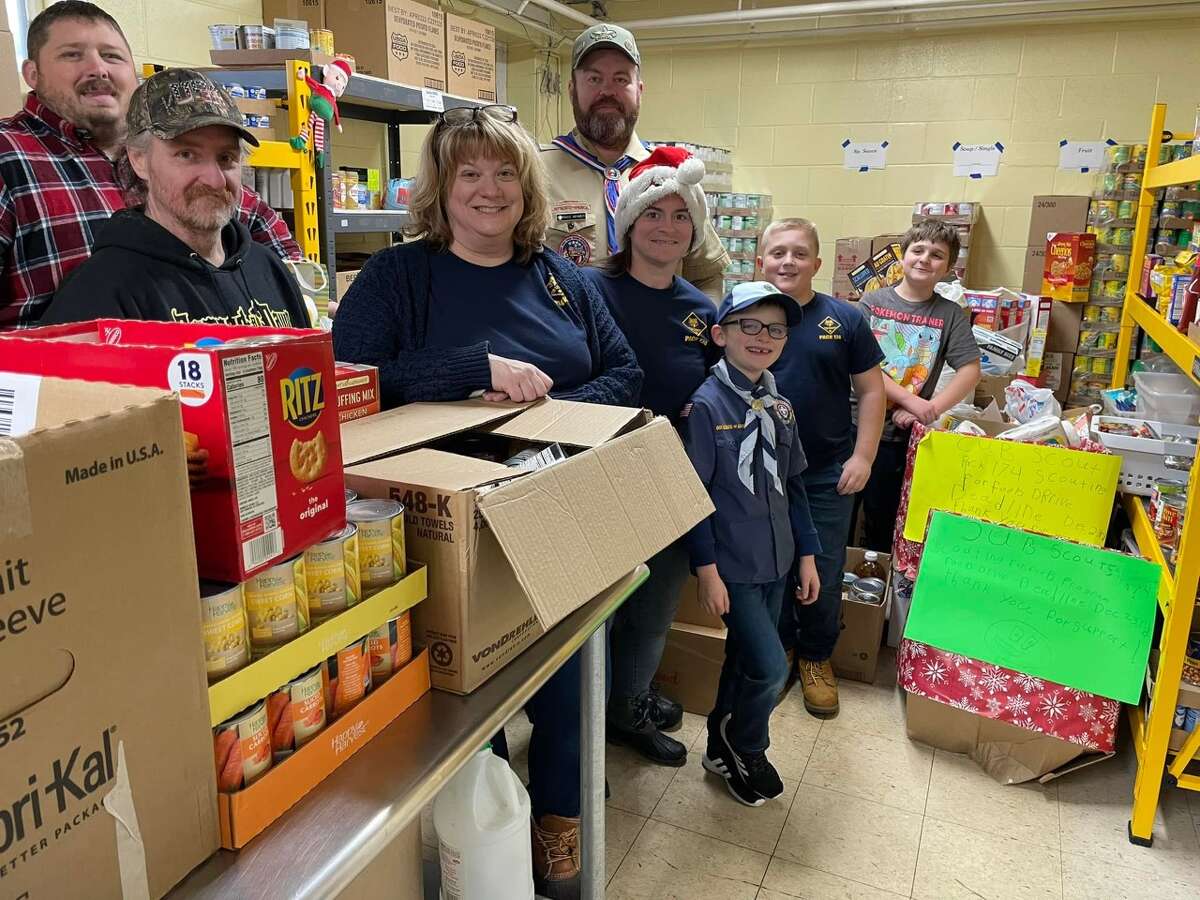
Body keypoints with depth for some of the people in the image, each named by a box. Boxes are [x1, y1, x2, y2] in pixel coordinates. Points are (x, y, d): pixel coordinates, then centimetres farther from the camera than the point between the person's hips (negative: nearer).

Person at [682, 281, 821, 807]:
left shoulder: (779, 406, 8)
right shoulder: (707, 405, -13)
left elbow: (793, 485, 14)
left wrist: (806, 554, 13)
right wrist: (706, 569, -17)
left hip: (775, 560, 7)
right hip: (732, 564, -7)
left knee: (746, 660, 16)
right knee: (769, 666, -8)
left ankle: (723, 749, 36)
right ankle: (745, 751, 19)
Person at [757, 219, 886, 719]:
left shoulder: (845, 319, -1)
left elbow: (870, 390, 2)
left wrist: (862, 457, -5)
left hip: (828, 473, 0)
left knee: (824, 575, 8)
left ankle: (816, 658, 29)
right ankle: (777, 647, 35)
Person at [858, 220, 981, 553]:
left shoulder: (950, 315, 2)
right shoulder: (872, 302, 0)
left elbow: (970, 371, -3)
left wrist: (929, 410, -15)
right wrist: (911, 400, -18)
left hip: (904, 437, 0)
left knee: (882, 523, 9)